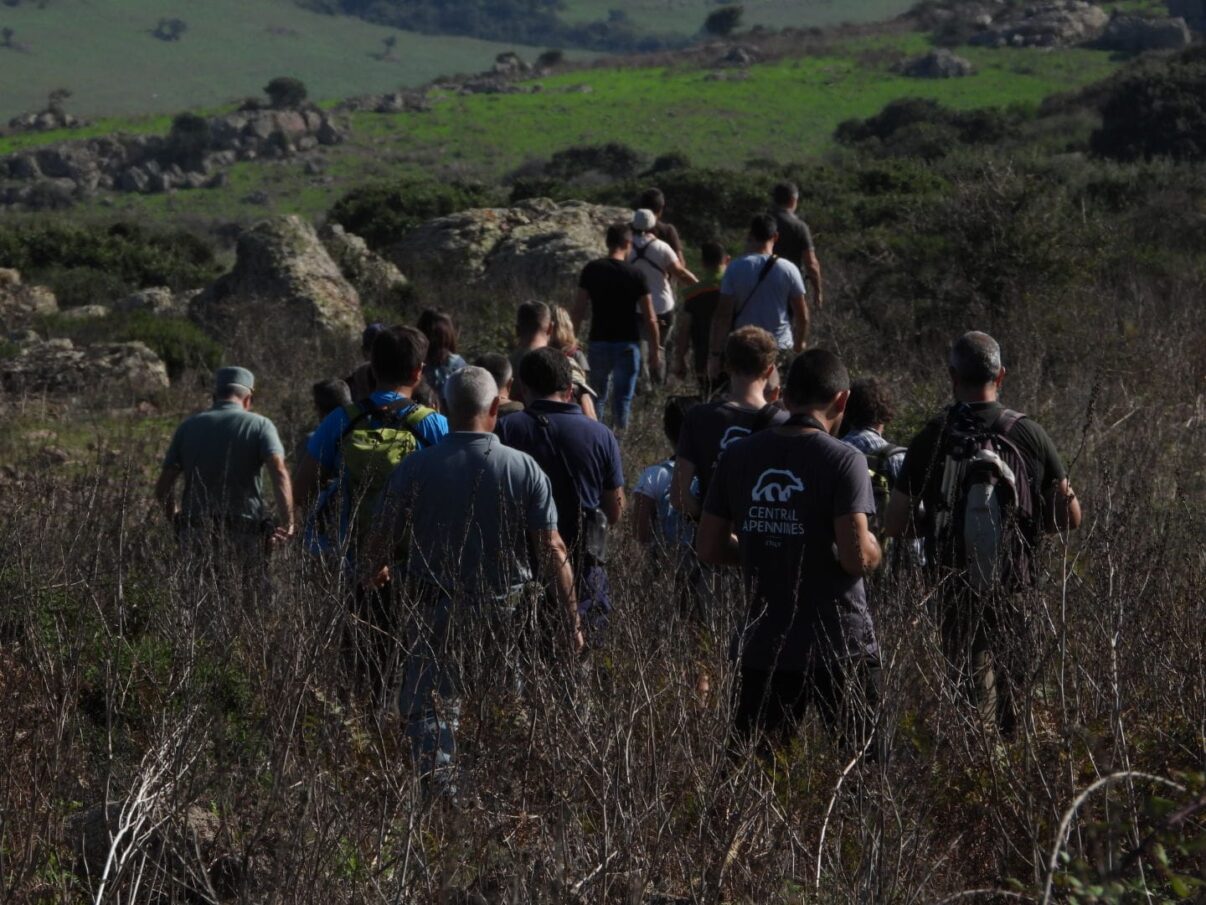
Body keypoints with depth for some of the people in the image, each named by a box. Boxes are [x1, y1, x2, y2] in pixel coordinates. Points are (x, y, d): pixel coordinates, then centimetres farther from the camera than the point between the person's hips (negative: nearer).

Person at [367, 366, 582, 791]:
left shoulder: (415, 468, -5)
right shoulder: (524, 469, -5)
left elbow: (383, 538, 2)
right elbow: (552, 550, -6)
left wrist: (370, 574, 24)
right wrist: (572, 620, -1)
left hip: (436, 610, -1)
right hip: (505, 609, 1)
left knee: (429, 708, 0)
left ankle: (439, 782, -18)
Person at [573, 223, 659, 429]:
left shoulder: (591, 270, -3)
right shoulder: (635, 275, -9)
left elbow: (579, 310, -1)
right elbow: (650, 318, -7)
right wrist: (656, 348, 3)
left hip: (599, 342, 2)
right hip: (627, 343, -2)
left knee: (598, 398, 15)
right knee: (623, 399, 5)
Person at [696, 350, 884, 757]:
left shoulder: (739, 457, 3)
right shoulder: (843, 461, -12)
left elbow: (709, 547, 6)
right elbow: (857, 557, -19)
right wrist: (874, 549, 3)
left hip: (762, 646, 4)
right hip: (840, 646, -4)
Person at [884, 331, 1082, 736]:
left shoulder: (931, 440, -7)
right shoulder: (1028, 435, -4)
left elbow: (895, 525, -6)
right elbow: (1070, 517, 1)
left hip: (955, 592, -1)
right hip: (1014, 591, 2)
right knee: (1008, 688, 16)